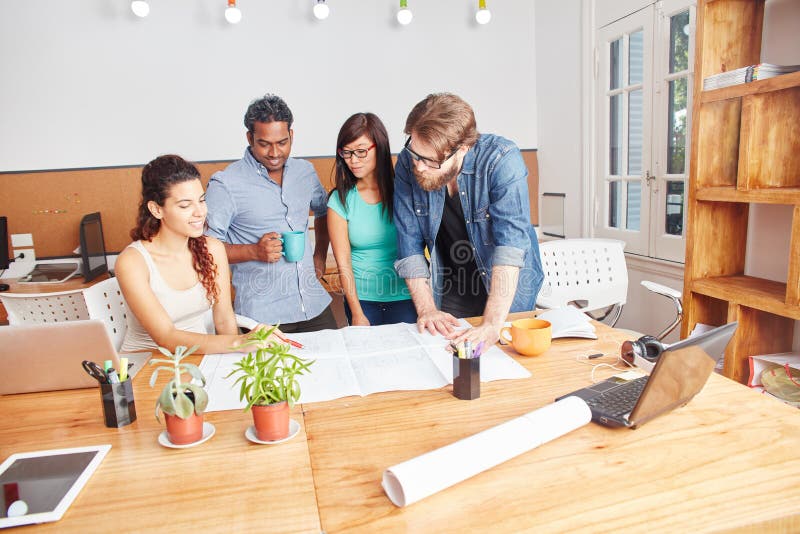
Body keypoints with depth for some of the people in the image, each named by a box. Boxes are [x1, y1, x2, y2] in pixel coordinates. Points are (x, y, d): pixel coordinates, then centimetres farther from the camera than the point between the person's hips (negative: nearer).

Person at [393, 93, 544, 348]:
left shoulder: (502, 159, -26)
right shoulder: (408, 164, -15)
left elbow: (511, 241, -34)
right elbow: (409, 243, -11)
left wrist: (492, 324, -41)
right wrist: (426, 309, -19)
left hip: (506, 290, -2)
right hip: (450, 292, 2)